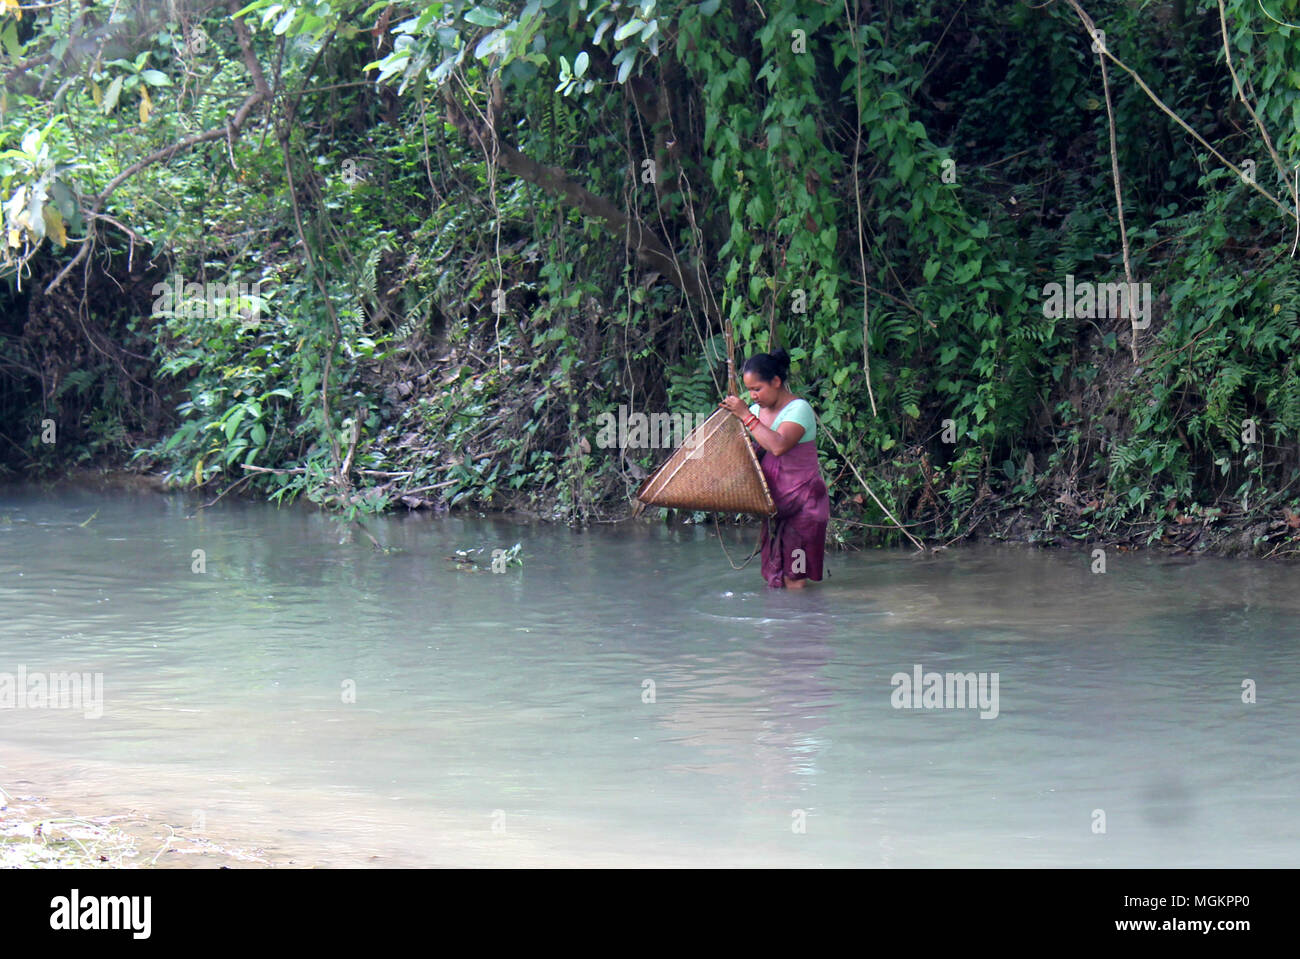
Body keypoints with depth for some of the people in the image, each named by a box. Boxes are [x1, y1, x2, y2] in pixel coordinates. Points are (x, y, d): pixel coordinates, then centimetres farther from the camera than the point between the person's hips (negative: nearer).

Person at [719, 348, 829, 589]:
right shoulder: (758, 410, 11)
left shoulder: (798, 409, -13)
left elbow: (778, 445, -29)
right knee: (774, 580, 7)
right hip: (774, 501, 8)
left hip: (802, 500, -8)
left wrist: (746, 416, -23)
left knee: (794, 580, -10)